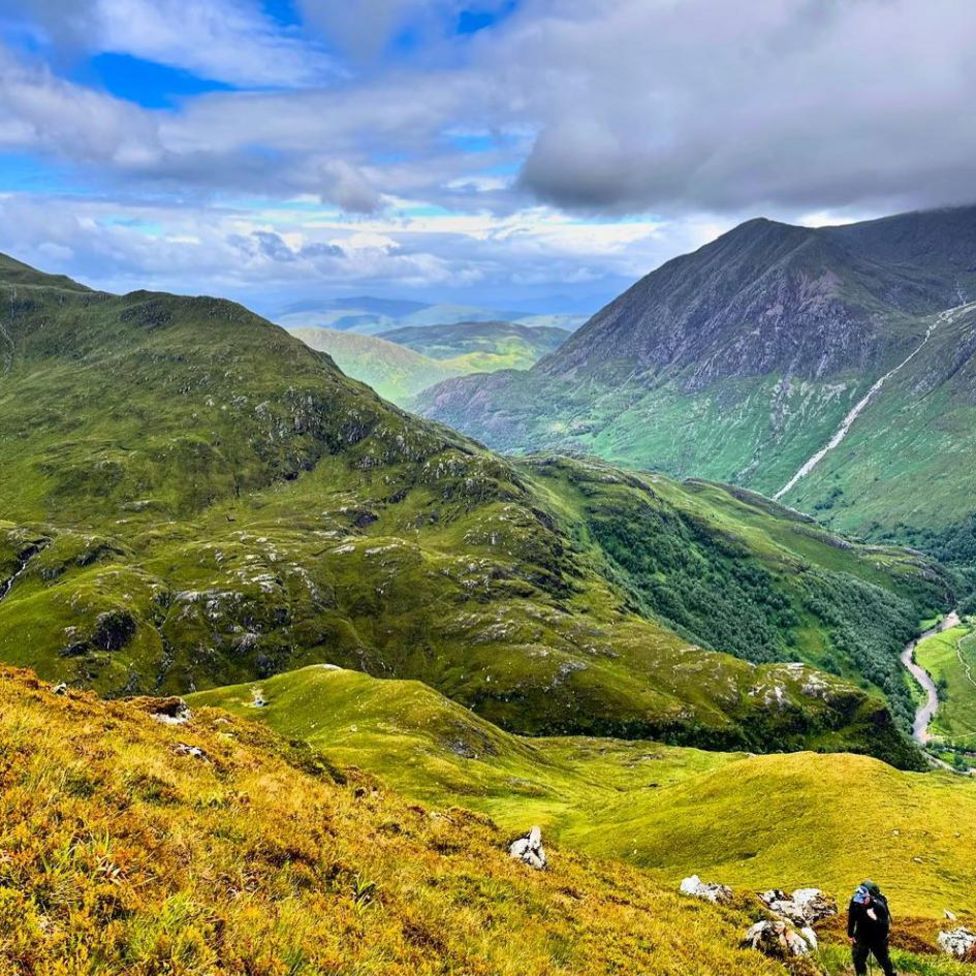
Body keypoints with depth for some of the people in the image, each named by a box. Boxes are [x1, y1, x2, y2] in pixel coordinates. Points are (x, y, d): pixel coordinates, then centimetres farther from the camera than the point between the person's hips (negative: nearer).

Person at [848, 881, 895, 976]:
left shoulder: (879, 906, -31)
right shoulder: (855, 902, -20)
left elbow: (885, 925, -31)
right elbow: (851, 918, -3)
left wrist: (875, 919, -49)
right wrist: (850, 934, 4)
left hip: (877, 938, -3)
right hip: (862, 937, 3)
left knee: (883, 959, 13)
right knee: (857, 959, 8)